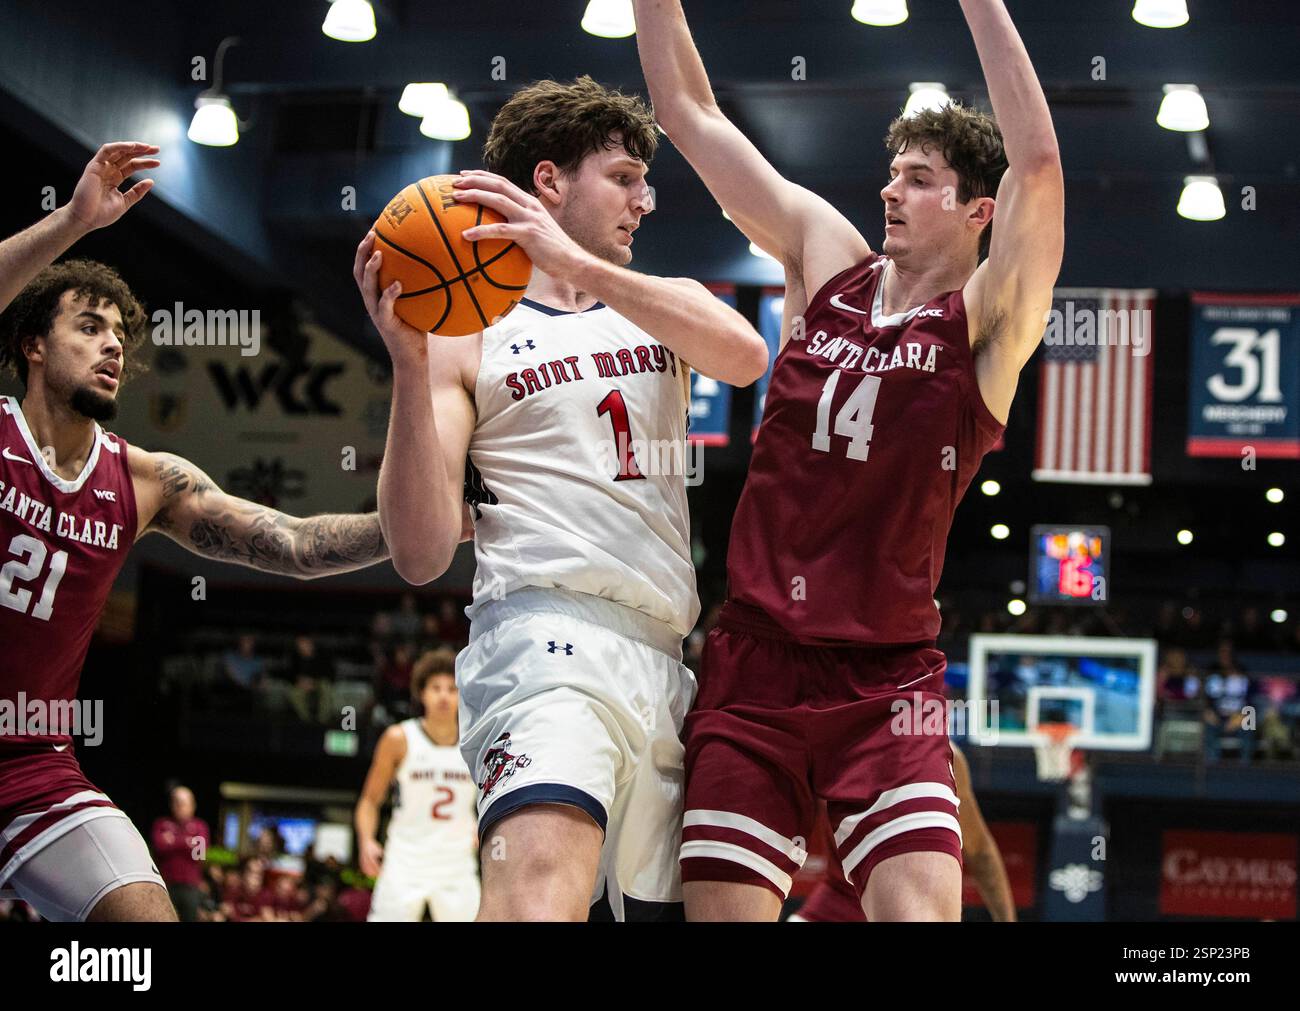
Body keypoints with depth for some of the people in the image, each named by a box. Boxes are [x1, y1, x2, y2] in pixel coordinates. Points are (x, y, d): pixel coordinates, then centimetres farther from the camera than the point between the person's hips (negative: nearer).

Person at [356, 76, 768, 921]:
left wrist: (576, 263, -13)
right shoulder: (471, 339, 9)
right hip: (548, 631, -6)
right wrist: (410, 363, -12)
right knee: (543, 884, -31)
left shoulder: (667, 305, 22)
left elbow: (746, 357, -5)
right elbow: (422, 555, -2)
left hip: (666, 661, 6)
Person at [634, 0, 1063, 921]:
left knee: (922, 909, -18)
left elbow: (1037, 161, -18)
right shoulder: (827, 258, 10)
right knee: (725, 908, -1)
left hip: (884, 684, -3)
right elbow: (690, 113, 10)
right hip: (750, 668, 3)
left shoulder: (987, 324, -2)